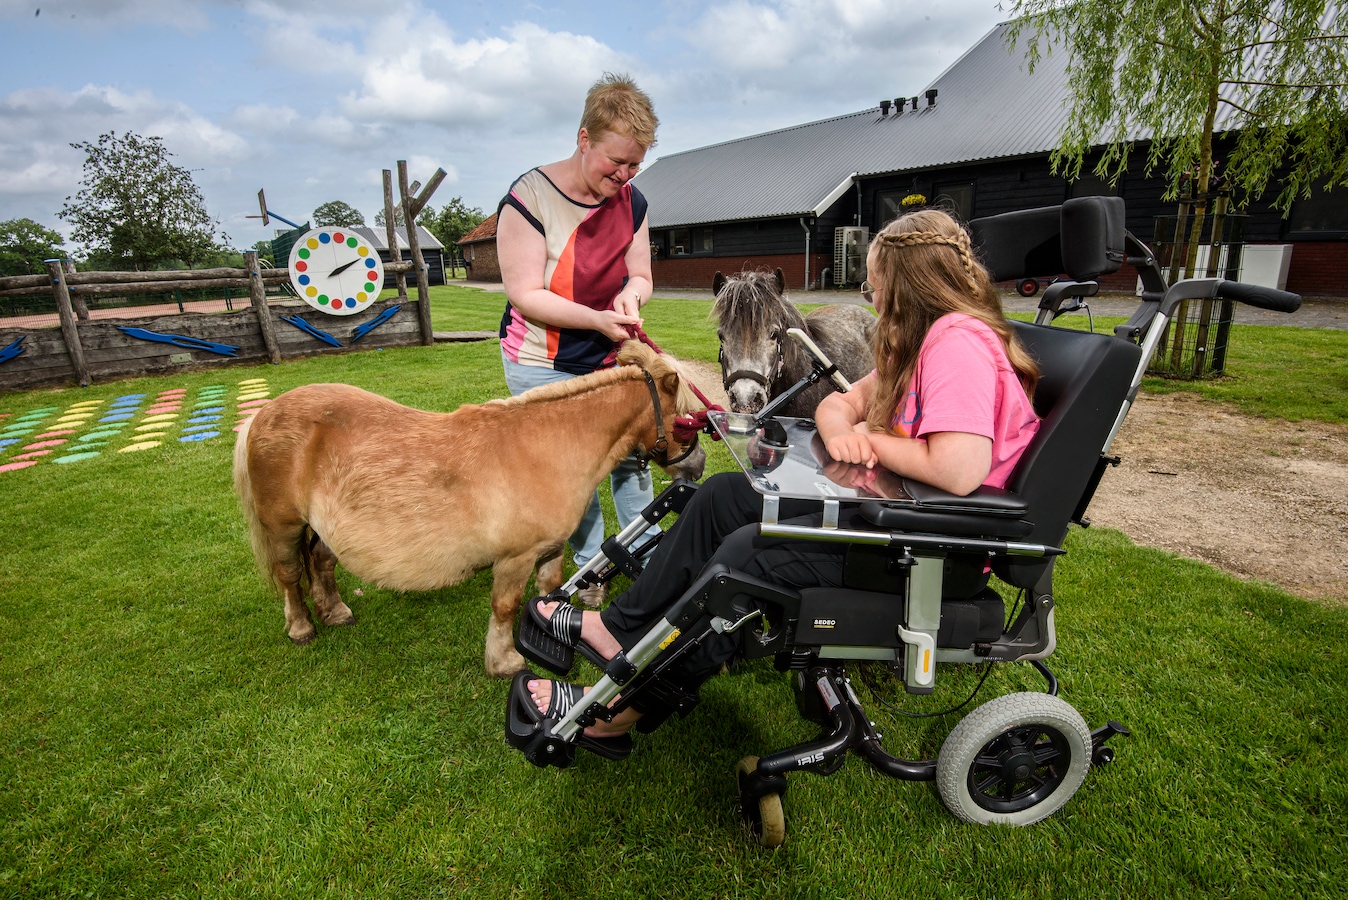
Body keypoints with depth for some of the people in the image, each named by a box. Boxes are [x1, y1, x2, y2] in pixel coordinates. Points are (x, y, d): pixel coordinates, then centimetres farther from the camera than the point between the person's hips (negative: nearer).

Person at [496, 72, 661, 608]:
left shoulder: (632, 202, 0)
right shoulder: (531, 197, -17)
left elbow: (640, 276, 8)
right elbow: (525, 296, -19)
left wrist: (630, 294, -16)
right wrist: (597, 319, -30)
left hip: (612, 359, 5)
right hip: (544, 367, -4)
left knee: (632, 454, 7)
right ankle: (591, 568, 22)